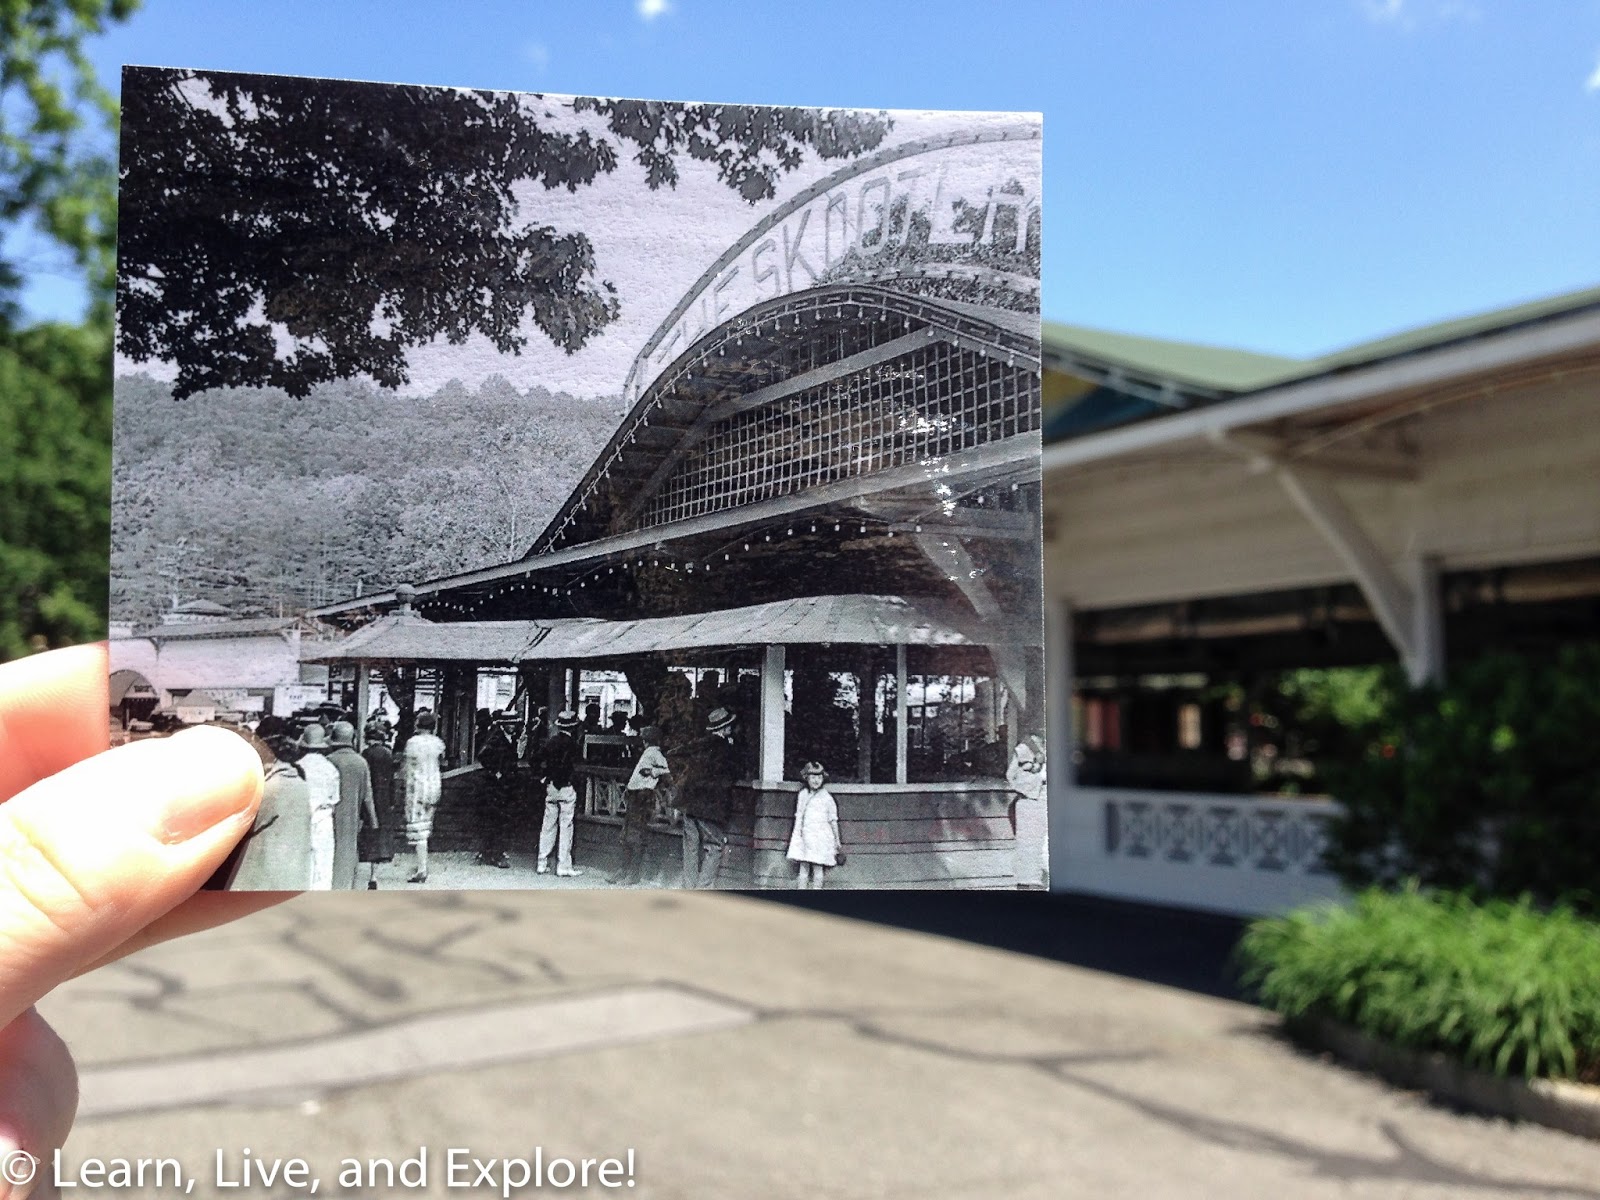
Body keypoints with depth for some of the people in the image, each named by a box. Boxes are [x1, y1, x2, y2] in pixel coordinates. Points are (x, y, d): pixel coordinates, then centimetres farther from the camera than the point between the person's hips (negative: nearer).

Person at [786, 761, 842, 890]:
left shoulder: (826, 797, -1)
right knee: (803, 869, 3)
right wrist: (796, 835, 12)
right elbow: (798, 816, 15)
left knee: (817, 868, -3)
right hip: (805, 835, 3)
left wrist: (836, 840, 7)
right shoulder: (802, 795, 8)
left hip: (820, 836, -3)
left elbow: (833, 820, 4)